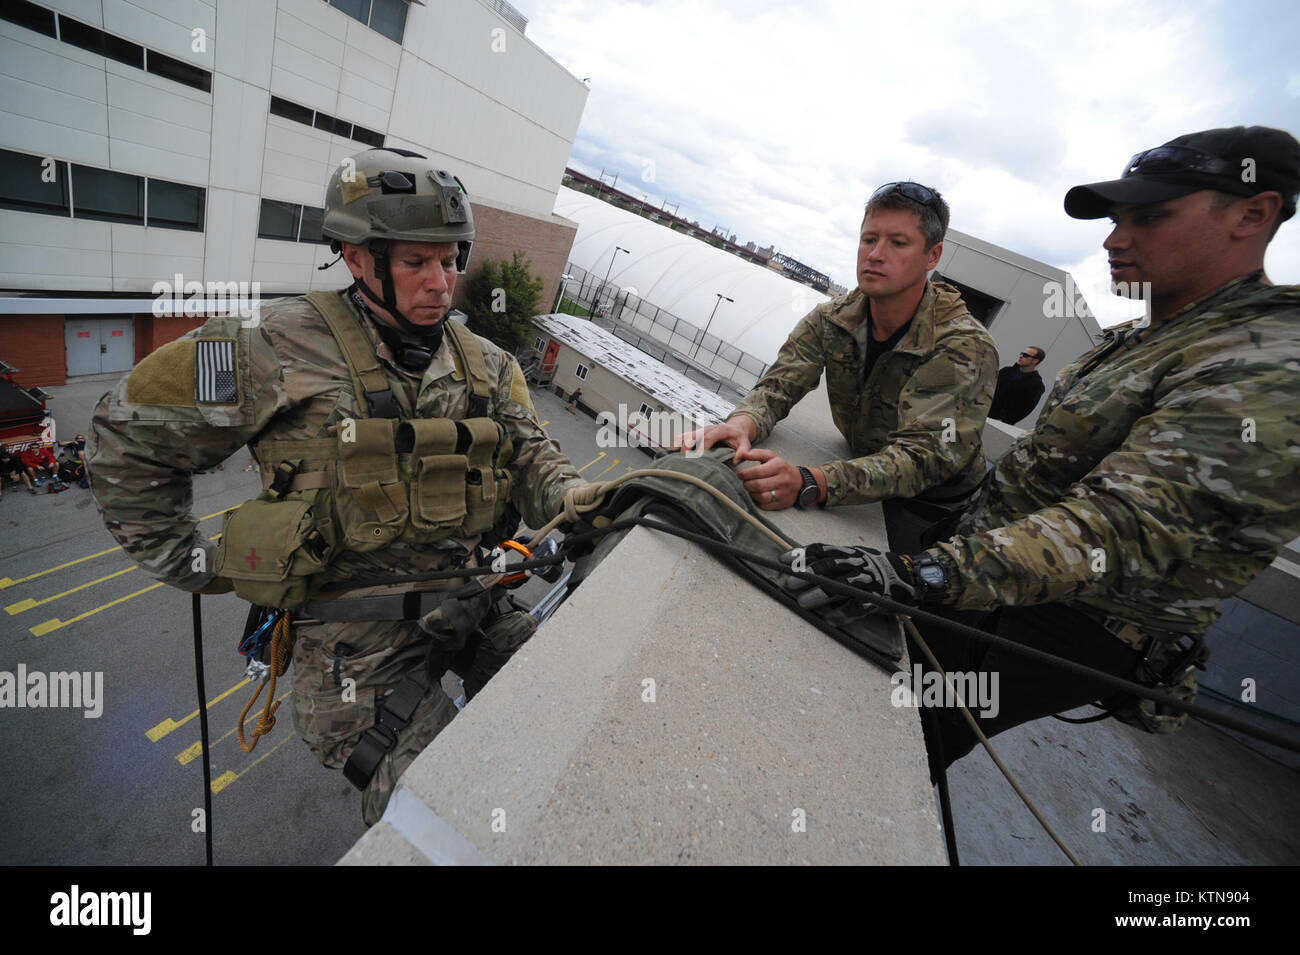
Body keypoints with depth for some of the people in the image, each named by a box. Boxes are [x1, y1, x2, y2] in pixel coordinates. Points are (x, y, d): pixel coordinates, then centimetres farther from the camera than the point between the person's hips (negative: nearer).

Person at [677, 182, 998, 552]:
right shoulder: (833, 320, -9)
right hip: (866, 480, 4)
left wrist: (807, 483, -54)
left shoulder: (966, 348, -24)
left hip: (935, 506, -3)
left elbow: (921, 455, -36)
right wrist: (741, 425, -42)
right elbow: (777, 386, -15)